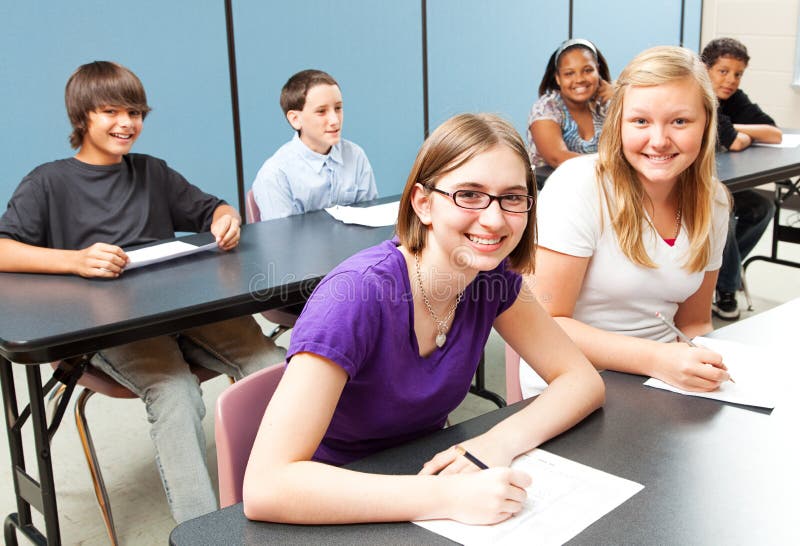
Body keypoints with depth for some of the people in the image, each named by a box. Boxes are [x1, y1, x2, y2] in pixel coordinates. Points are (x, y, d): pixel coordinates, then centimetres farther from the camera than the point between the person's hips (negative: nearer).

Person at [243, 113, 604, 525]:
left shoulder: (493, 274, -9)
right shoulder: (356, 295, -26)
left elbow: (583, 380, -4)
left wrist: (500, 442, -22)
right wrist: (448, 495, -37)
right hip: (342, 511, -6)